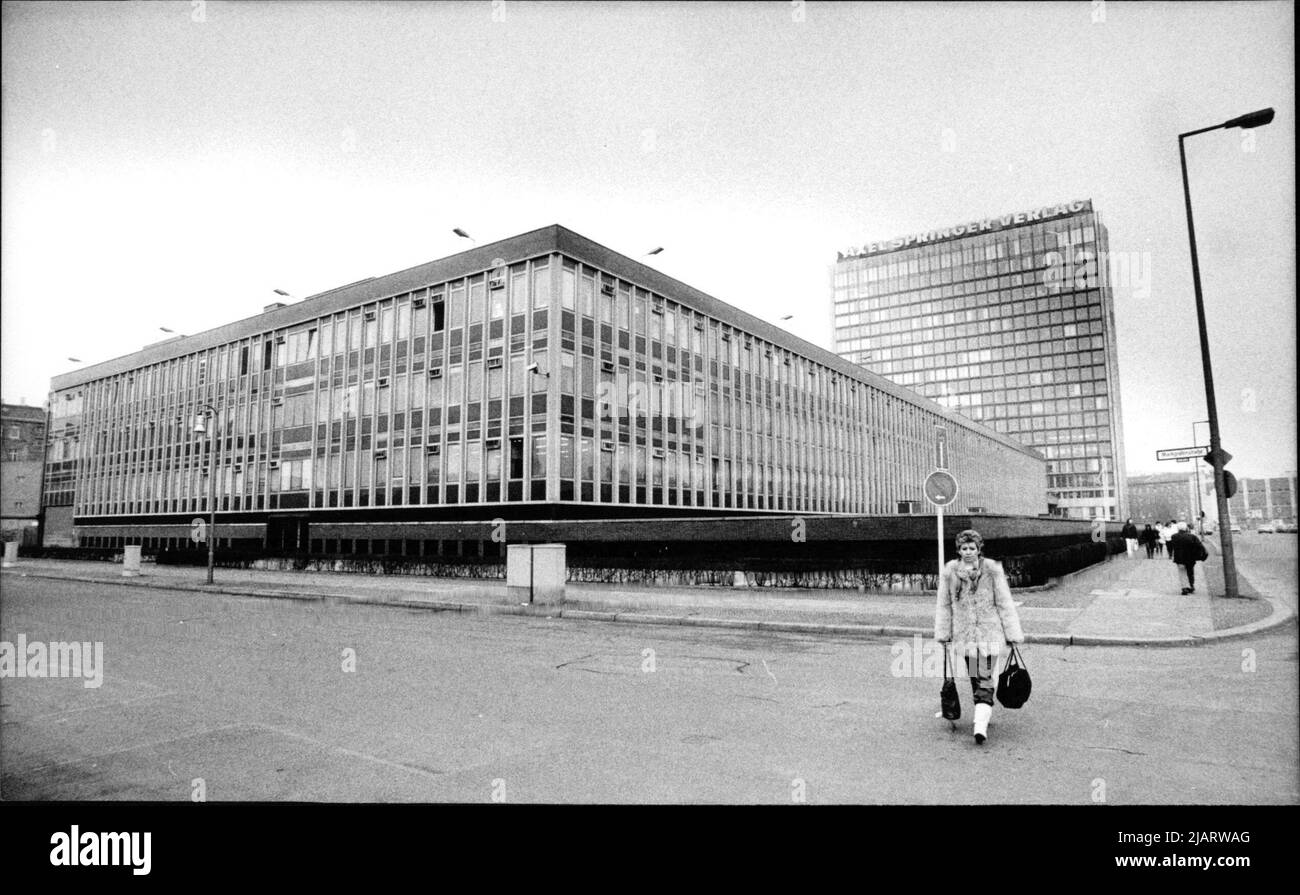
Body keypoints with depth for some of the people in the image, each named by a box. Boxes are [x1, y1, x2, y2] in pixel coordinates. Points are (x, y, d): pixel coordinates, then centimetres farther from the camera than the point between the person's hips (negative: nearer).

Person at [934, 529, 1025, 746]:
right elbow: (944, 605, 7)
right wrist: (943, 634, 7)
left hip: (989, 633, -3)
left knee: (984, 679, -10)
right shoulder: (949, 572, 0)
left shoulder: (992, 570, -5)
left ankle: (981, 726, -14)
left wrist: (1013, 634, -1)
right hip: (964, 635, 3)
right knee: (974, 679, 13)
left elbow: (1004, 604, -1)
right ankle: (983, 715, 31)